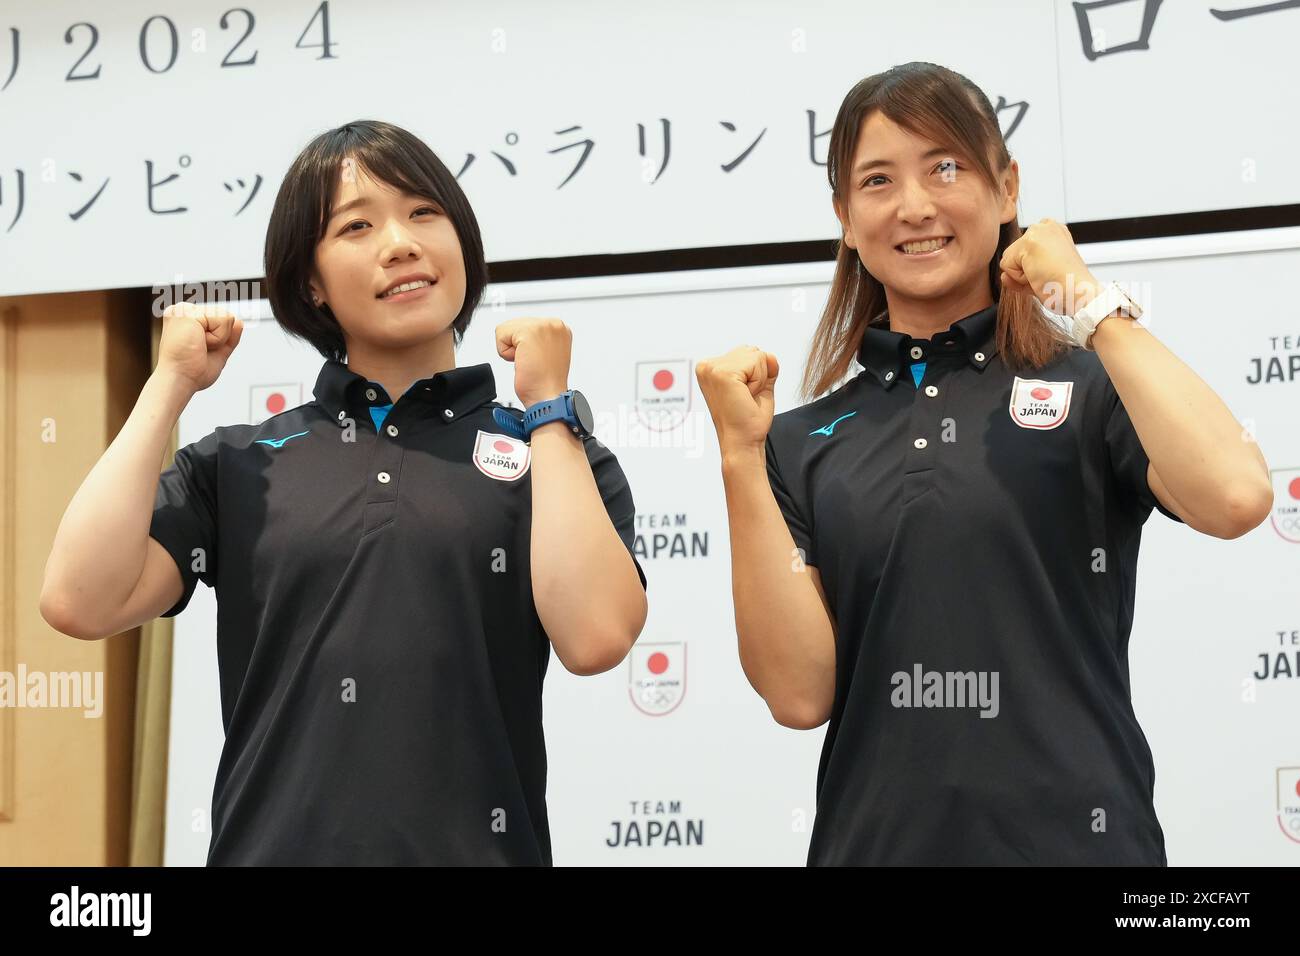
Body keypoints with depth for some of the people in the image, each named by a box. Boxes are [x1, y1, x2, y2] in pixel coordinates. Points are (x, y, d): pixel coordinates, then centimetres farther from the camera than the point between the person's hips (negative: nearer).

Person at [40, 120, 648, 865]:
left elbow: (594, 636, -16)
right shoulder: (240, 464, 6)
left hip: (476, 849, -1)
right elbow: (82, 603, -9)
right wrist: (173, 384, -2)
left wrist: (550, 406, -8)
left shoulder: (553, 453, 2)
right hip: (269, 846, 1)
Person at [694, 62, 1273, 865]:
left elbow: (1235, 500, -23)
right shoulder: (805, 442, 4)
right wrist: (742, 455, -11)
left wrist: (1091, 303, -12)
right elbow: (800, 692, -5)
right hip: (874, 840, 2)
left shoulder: (1093, 386, -3)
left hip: (1078, 838, -2)